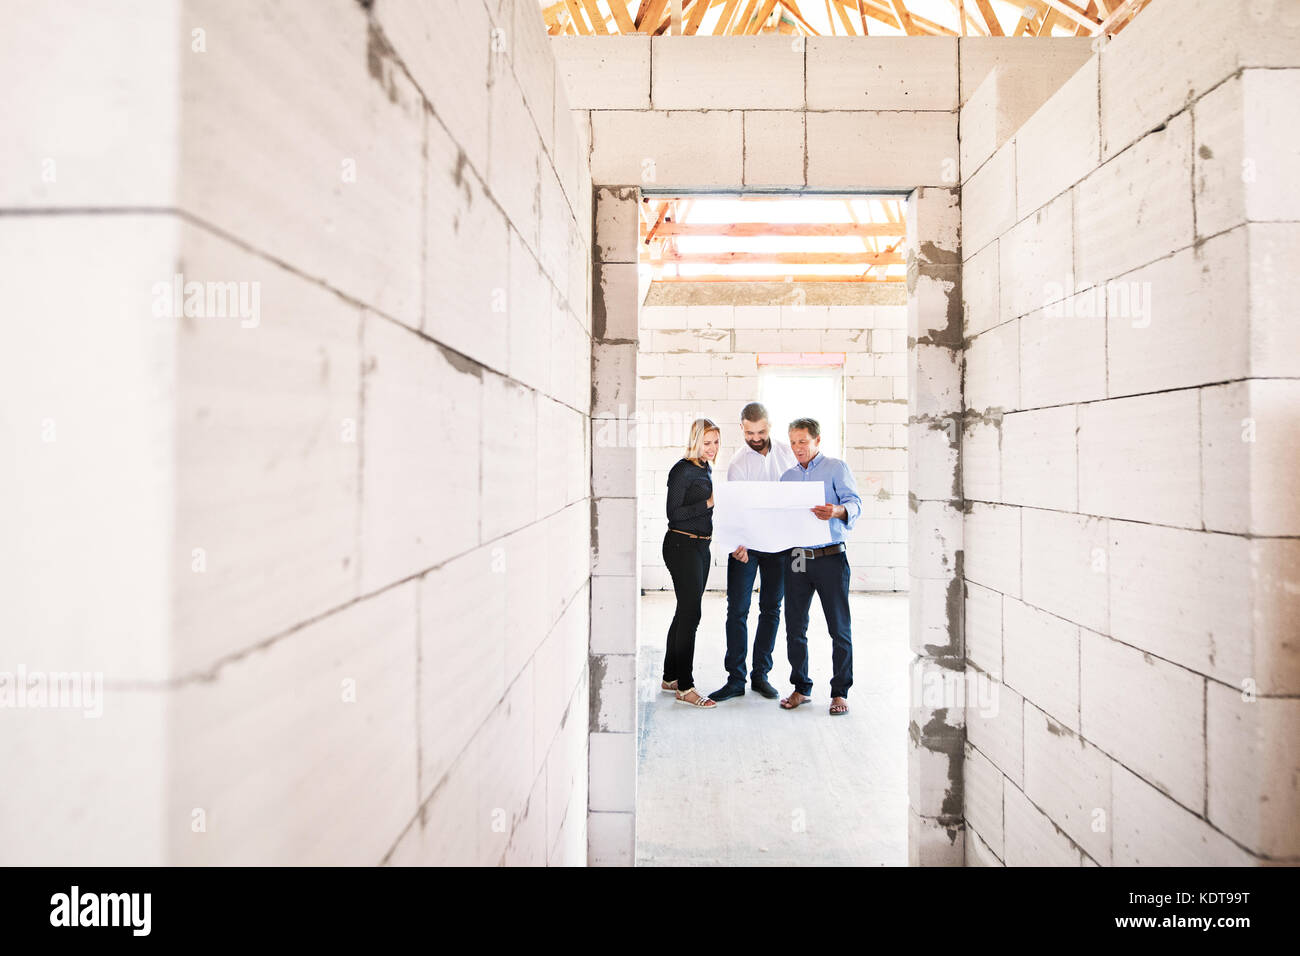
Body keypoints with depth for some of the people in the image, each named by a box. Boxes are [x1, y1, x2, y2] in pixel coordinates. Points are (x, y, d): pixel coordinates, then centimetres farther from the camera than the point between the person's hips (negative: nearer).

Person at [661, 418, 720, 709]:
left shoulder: (705, 468, 14)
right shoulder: (683, 470, -13)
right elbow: (673, 513, -16)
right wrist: (709, 503, -19)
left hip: (700, 545, 9)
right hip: (681, 545, -9)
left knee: (686, 611, 13)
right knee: (691, 613, -9)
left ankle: (670, 677, 24)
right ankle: (684, 687, -4)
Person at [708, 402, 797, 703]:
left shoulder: (786, 451, 3)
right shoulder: (738, 462, -7)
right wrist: (738, 543, -30)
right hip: (745, 543, -3)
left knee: (771, 609, 8)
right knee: (737, 610, -4)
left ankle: (760, 674, 18)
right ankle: (735, 679, 4)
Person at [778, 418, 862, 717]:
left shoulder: (836, 468, 3)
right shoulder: (787, 476, 17)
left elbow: (854, 503, -9)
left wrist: (837, 511, -30)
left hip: (830, 557, -4)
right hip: (796, 558, 4)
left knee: (839, 628, 1)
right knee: (795, 627, 6)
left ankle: (840, 692, 12)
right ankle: (801, 688, 19)